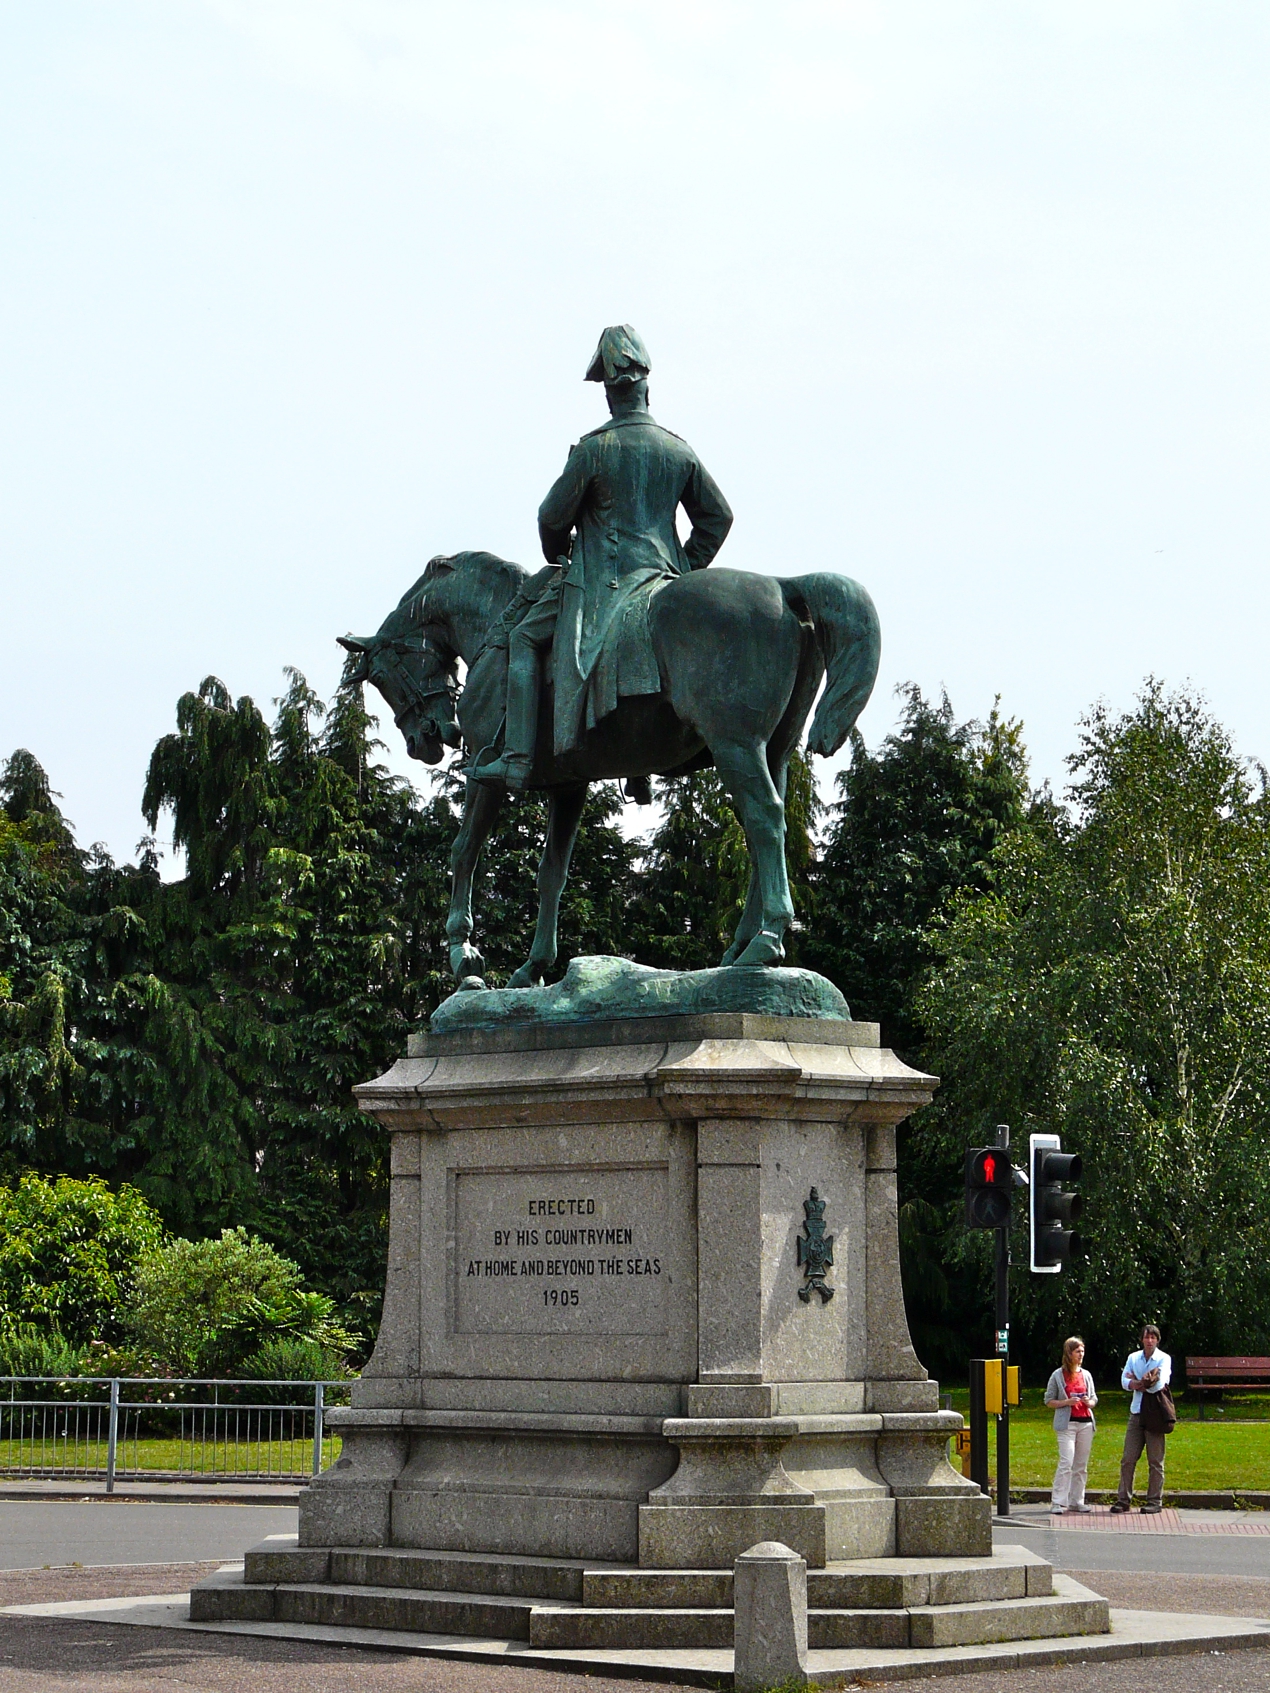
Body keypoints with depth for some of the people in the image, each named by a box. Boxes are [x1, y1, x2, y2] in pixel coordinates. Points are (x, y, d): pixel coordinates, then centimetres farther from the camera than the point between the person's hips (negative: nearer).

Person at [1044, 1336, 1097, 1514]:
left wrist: (1089, 1402, -4)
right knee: (1066, 1463, -14)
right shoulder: (1058, 1375, 0)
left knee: (1081, 1465, 6)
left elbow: (1094, 1399, 19)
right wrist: (1067, 1402, -15)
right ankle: (1057, 1503, -12)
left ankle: (1076, 1501, 13)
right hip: (1067, 1424, -5)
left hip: (1085, 1423, 5)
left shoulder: (1086, 1375, 13)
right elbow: (1049, 1401, 1)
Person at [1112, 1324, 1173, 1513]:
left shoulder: (1164, 1359, -1)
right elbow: (1125, 1382, -2)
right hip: (1136, 1412, 4)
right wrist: (1146, 1384, -15)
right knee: (1128, 1458, 2)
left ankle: (1155, 1501, 7)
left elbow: (1160, 1384, -14)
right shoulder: (1133, 1358, 10)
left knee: (1155, 1460, 1)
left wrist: (1136, 1382, -3)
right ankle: (1124, 1499, 7)